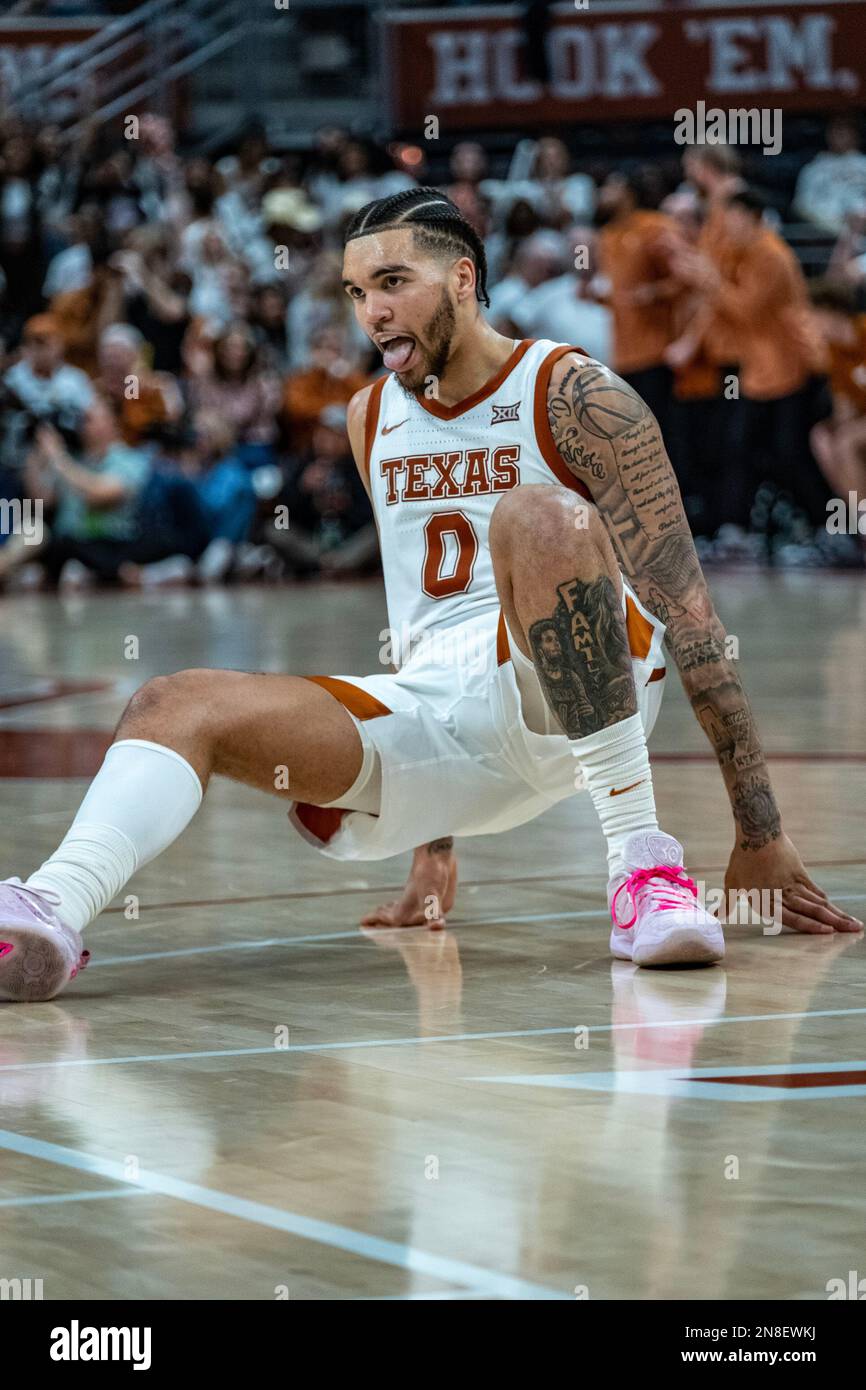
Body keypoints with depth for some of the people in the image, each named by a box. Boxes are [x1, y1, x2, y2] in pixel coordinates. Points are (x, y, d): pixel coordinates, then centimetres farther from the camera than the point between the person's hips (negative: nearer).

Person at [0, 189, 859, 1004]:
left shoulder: (577, 399, -3)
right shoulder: (371, 419, 17)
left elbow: (685, 610, -6)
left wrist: (759, 833, -11)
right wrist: (433, 850, 24)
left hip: (568, 699, -6)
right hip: (434, 715, 6)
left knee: (536, 516, -35)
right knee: (175, 708, -13)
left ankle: (641, 863, -34)